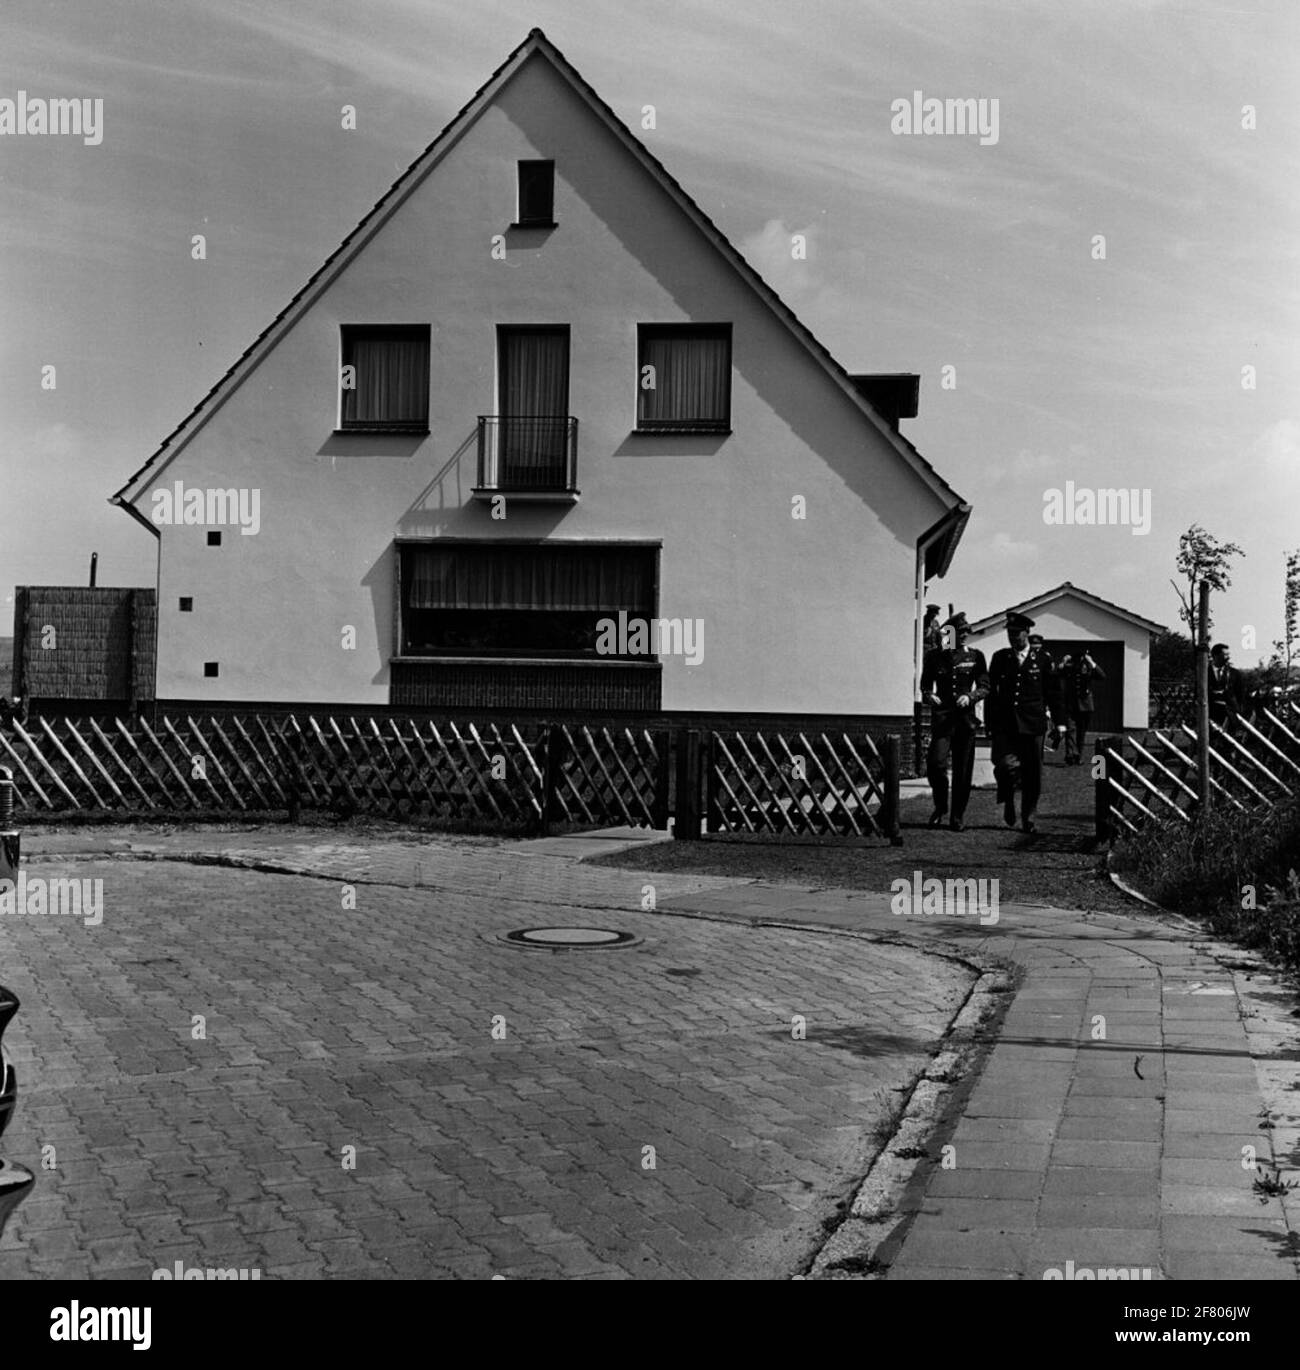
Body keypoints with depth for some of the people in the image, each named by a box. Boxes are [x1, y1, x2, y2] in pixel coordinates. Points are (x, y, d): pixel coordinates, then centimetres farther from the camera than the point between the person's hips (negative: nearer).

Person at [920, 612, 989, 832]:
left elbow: (984, 686, 6)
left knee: (963, 770, 2)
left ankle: (957, 817, 13)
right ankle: (940, 807, 9)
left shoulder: (976, 657, 8)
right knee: (936, 763, -15)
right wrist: (928, 695, -8)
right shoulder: (934, 656, 7)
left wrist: (970, 696, -13)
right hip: (941, 717, -1)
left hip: (966, 717, 1)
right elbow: (925, 684, 14)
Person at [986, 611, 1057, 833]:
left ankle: (1029, 819, 16)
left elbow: (1052, 691, 14)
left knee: (1032, 774, 2)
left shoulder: (1043, 660, 6)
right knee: (1006, 766, -18)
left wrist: (1048, 713, 9)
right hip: (1004, 724, 0)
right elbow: (991, 690, 11)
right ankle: (1008, 802, 10)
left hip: (1033, 724, 0)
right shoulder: (1000, 658, 9)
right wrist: (990, 721, 7)